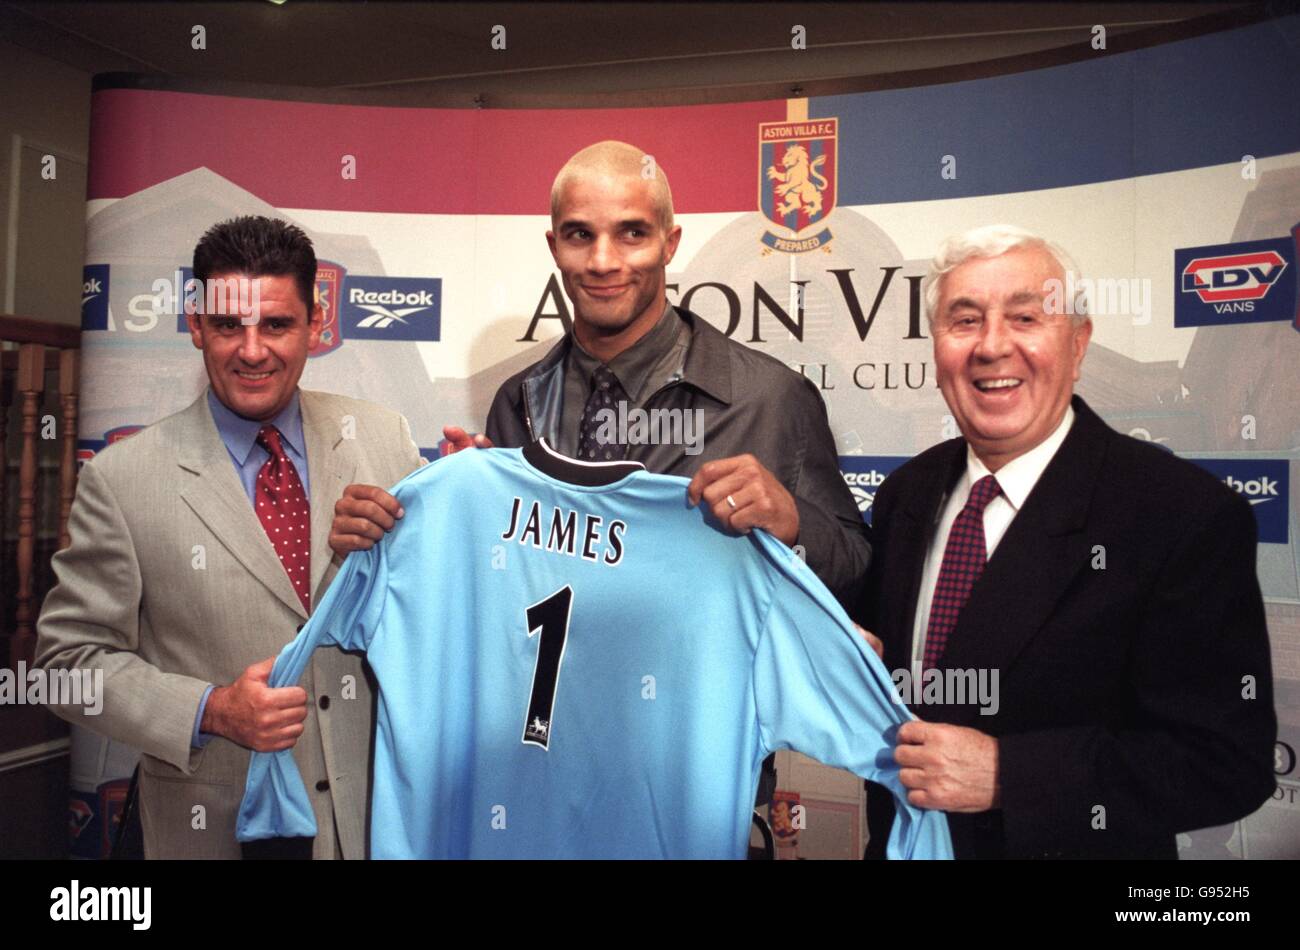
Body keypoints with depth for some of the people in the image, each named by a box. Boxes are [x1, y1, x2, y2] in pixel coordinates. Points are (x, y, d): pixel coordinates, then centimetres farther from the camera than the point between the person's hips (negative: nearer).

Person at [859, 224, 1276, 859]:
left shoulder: (1188, 514, -19)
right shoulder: (905, 495, -3)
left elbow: (1228, 761, -20)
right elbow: (887, 663, 6)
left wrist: (1004, 773, -27)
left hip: (1076, 845, -5)